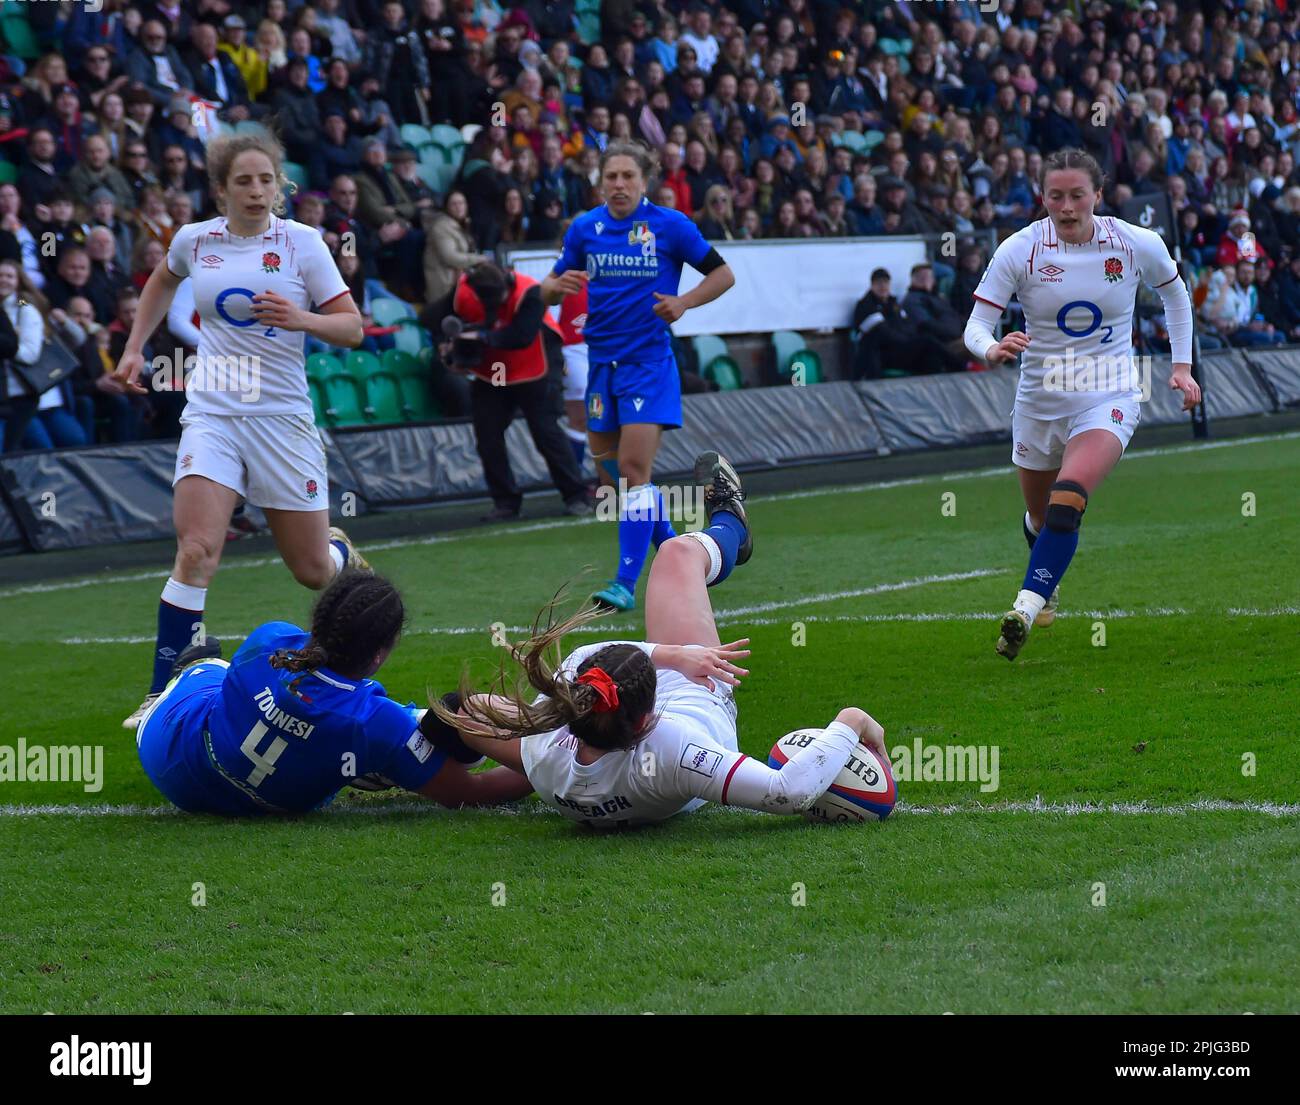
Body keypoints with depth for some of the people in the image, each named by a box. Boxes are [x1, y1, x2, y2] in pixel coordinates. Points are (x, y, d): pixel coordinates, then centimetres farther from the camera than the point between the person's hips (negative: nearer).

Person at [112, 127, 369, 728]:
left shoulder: (302, 243, -4)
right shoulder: (194, 240, 3)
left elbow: (352, 327, -4)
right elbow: (162, 281, 27)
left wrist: (302, 319, -23)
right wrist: (134, 349, 21)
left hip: (282, 414, 0)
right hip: (212, 412, 1)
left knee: (312, 570, 7)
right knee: (195, 550, -20)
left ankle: (345, 554, 46)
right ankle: (163, 691, -14)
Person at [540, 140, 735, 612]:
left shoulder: (670, 225, -4)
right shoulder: (585, 228, 6)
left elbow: (722, 274, 3)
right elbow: (550, 289, 13)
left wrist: (683, 303, -13)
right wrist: (557, 286, -11)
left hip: (650, 361, -5)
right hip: (603, 362, 5)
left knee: (633, 468, -14)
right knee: (611, 466, 10)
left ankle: (626, 584, -14)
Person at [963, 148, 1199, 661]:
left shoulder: (1138, 244, -9)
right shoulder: (1020, 250, -12)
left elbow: (1175, 293, 13)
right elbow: (976, 325, -13)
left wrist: (1182, 364, 9)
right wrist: (992, 349, -35)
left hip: (1109, 397, -2)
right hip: (1040, 399, 2)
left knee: (1067, 500, -27)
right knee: (1039, 515, 18)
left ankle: (1026, 609, -29)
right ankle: (1046, 587, 51)